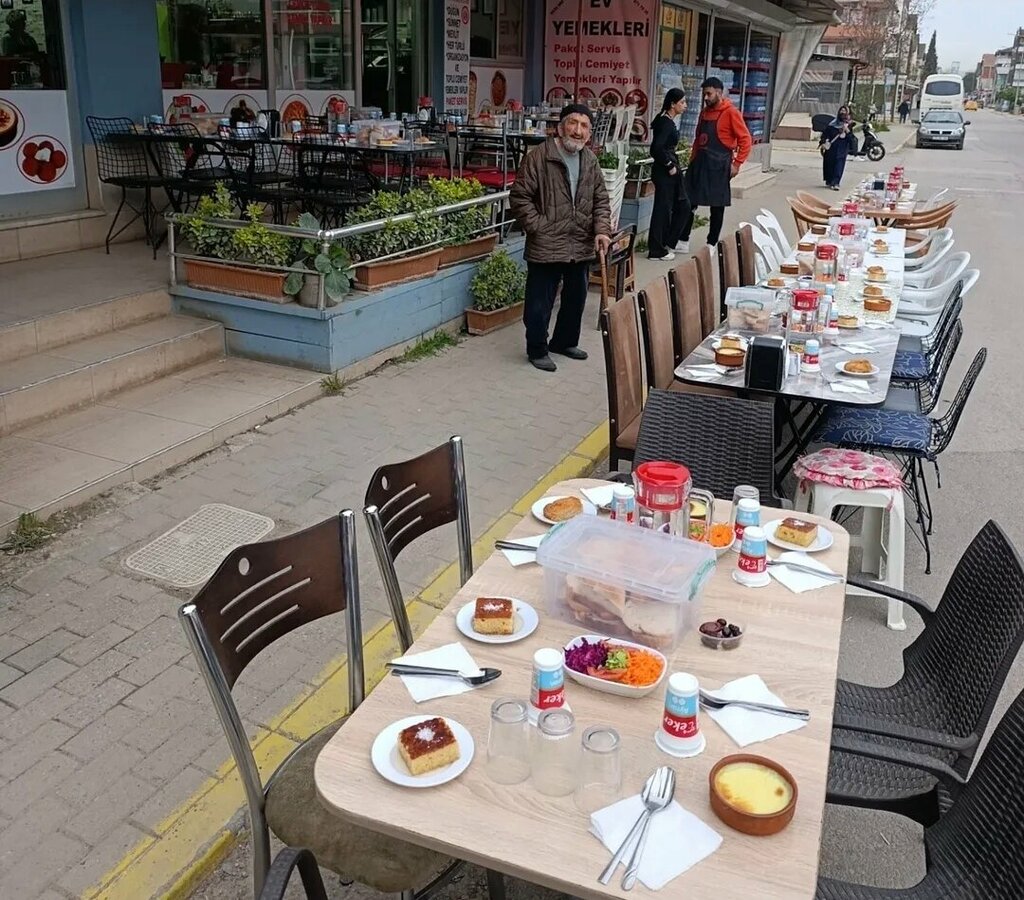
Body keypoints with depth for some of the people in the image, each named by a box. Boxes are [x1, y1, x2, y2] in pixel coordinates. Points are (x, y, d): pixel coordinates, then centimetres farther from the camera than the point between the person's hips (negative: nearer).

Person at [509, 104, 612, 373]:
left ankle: (564, 341, 36)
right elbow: (520, 197, -10)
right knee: (540, 302, 2)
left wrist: (602, 230, -2)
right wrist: (539, 228, -13)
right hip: (546, 246, -6)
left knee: (576, 298, 18)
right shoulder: (539, 157, -10)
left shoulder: (590, 160, 8)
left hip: (582, 246, 6)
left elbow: (601, 199, 13)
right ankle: (537, 350, 17)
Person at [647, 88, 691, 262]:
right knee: (663, 209, -2)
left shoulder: (668, 121, 12)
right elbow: (657, 147, -27)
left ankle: (668, 243, 22)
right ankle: (656, 251, 7)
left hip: (670, 171, 10)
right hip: (664, 171, -10)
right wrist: (670, 166, -18)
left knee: (683, 205, 15)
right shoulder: (666, 123, -16)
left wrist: (673, 165, 11)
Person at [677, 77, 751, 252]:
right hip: (699, 163, 6)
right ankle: (683, 242, 10)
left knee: (717, 207, 3)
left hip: (719, 166, -6)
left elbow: (745, 140, -9)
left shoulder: (731, 113, -8)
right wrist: (692, 160, 14)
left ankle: (711, 245, 11)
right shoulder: (704, 112, 13)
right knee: (688, 203, 4)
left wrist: (736, 164, -13)